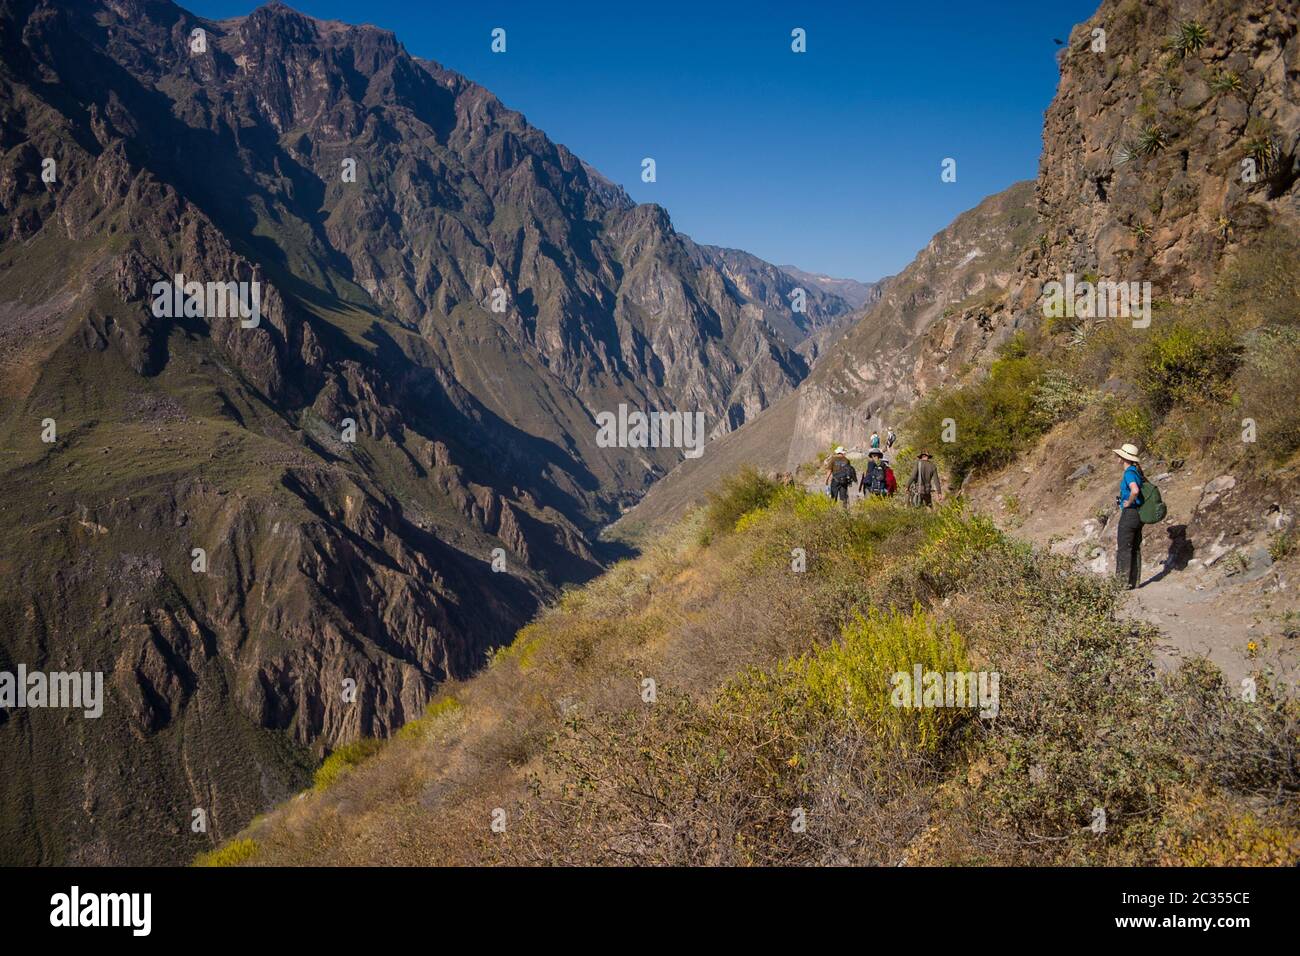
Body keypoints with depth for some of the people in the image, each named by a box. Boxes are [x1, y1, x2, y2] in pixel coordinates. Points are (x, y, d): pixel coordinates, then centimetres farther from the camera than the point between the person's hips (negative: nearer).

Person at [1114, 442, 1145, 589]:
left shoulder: (1129, 473, -18)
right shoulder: (1137, 471, 11)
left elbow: (1135, 490, -36)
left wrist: (1129, 502, -19)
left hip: (1129, 513, -9)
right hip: (1139, 514, 9)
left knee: (1123, 549, -3)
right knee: (1135, 548, 13)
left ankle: (1125, 582, 0)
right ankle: (1135, 581, 19)